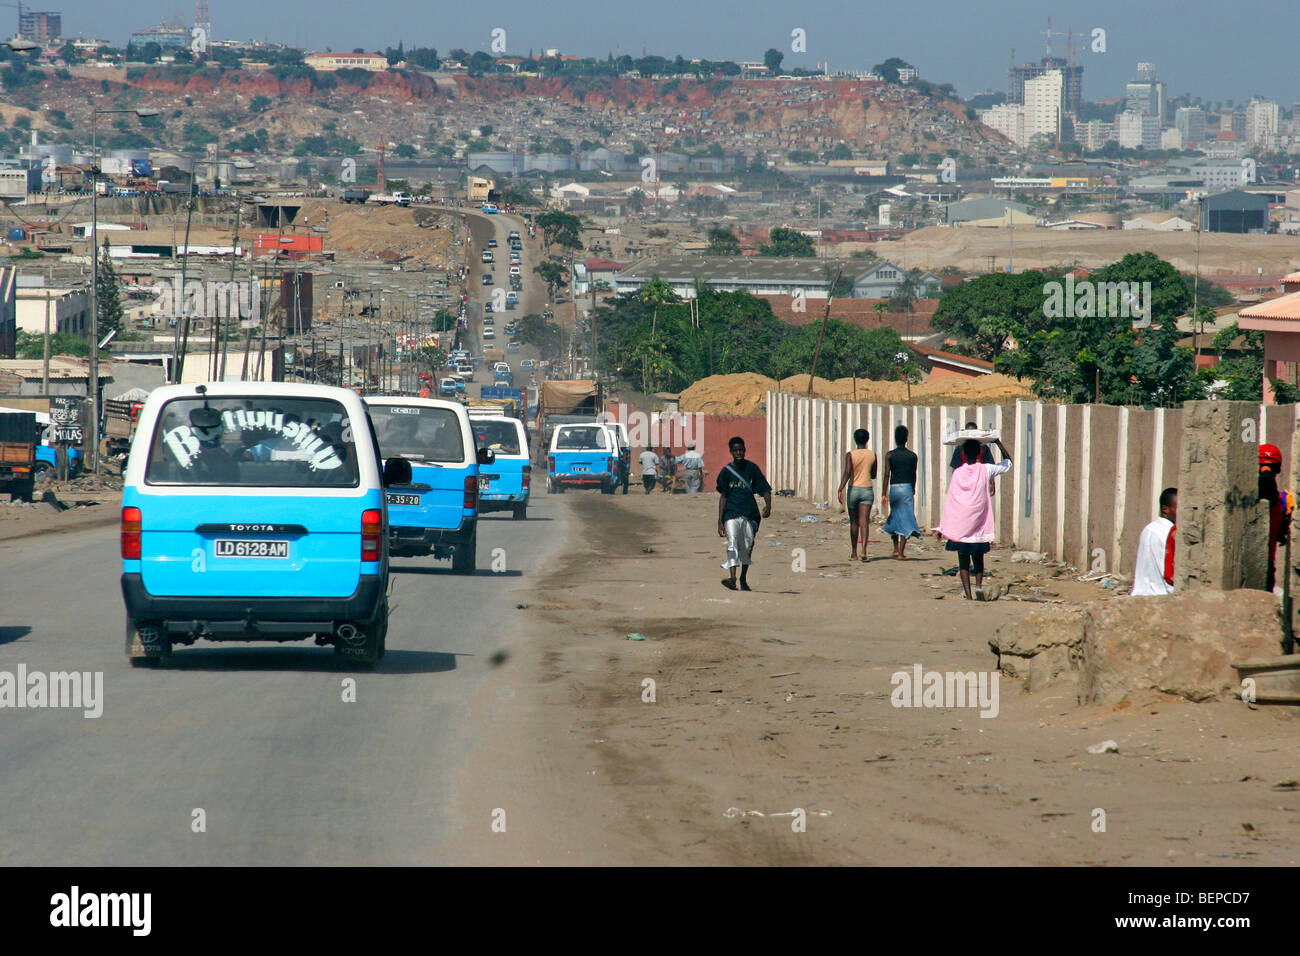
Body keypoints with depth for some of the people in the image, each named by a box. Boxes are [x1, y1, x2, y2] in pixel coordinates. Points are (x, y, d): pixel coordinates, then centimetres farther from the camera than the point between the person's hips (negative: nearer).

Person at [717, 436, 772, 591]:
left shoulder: (752, 469, 6)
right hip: (731, 513, -2)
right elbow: (723, 496, 4)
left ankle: (743, 579, 26)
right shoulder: (726, 471, 3)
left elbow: (765, 489, 4)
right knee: (732, 544, -19)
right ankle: (733, 577, -31)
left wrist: (768, 505, -17)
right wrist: (720, 521, -1)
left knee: (747, 547, 8)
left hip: (750, 513, 2)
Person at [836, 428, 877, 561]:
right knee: (864, 522, -6)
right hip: (867, 489, 1)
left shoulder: (850, 455, -5)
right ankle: (864, 550, -25)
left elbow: (847, 473, -17)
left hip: (853, 490, -1)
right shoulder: (872, 455, 4)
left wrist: (840, 490, -21)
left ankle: (854, 553, 20)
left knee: (854, 522, 12)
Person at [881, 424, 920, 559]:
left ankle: (896, 549, 21)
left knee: (894, 517, 18)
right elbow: (914, 475, 12)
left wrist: (884, 494, -7)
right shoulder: (912, 455, 3)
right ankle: (901, 552, -11)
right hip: (907, 488, -1)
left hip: (894, 488, 1)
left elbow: (886, 475, -6)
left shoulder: (890, 455, -1)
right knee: (906, 518, -2)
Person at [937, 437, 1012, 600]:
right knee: (978, 558, 14)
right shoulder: (985, 470, -4)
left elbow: (949, 501, 1)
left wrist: (942, 527, 7)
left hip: (959, 525, 0)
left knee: (963, 561, 5)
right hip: (979, 525, 0)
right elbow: (1008, 461, 13)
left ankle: (968, 595, -4)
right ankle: (979, 584, -9)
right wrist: (998, 442, 16)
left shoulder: (957, 473, -2)